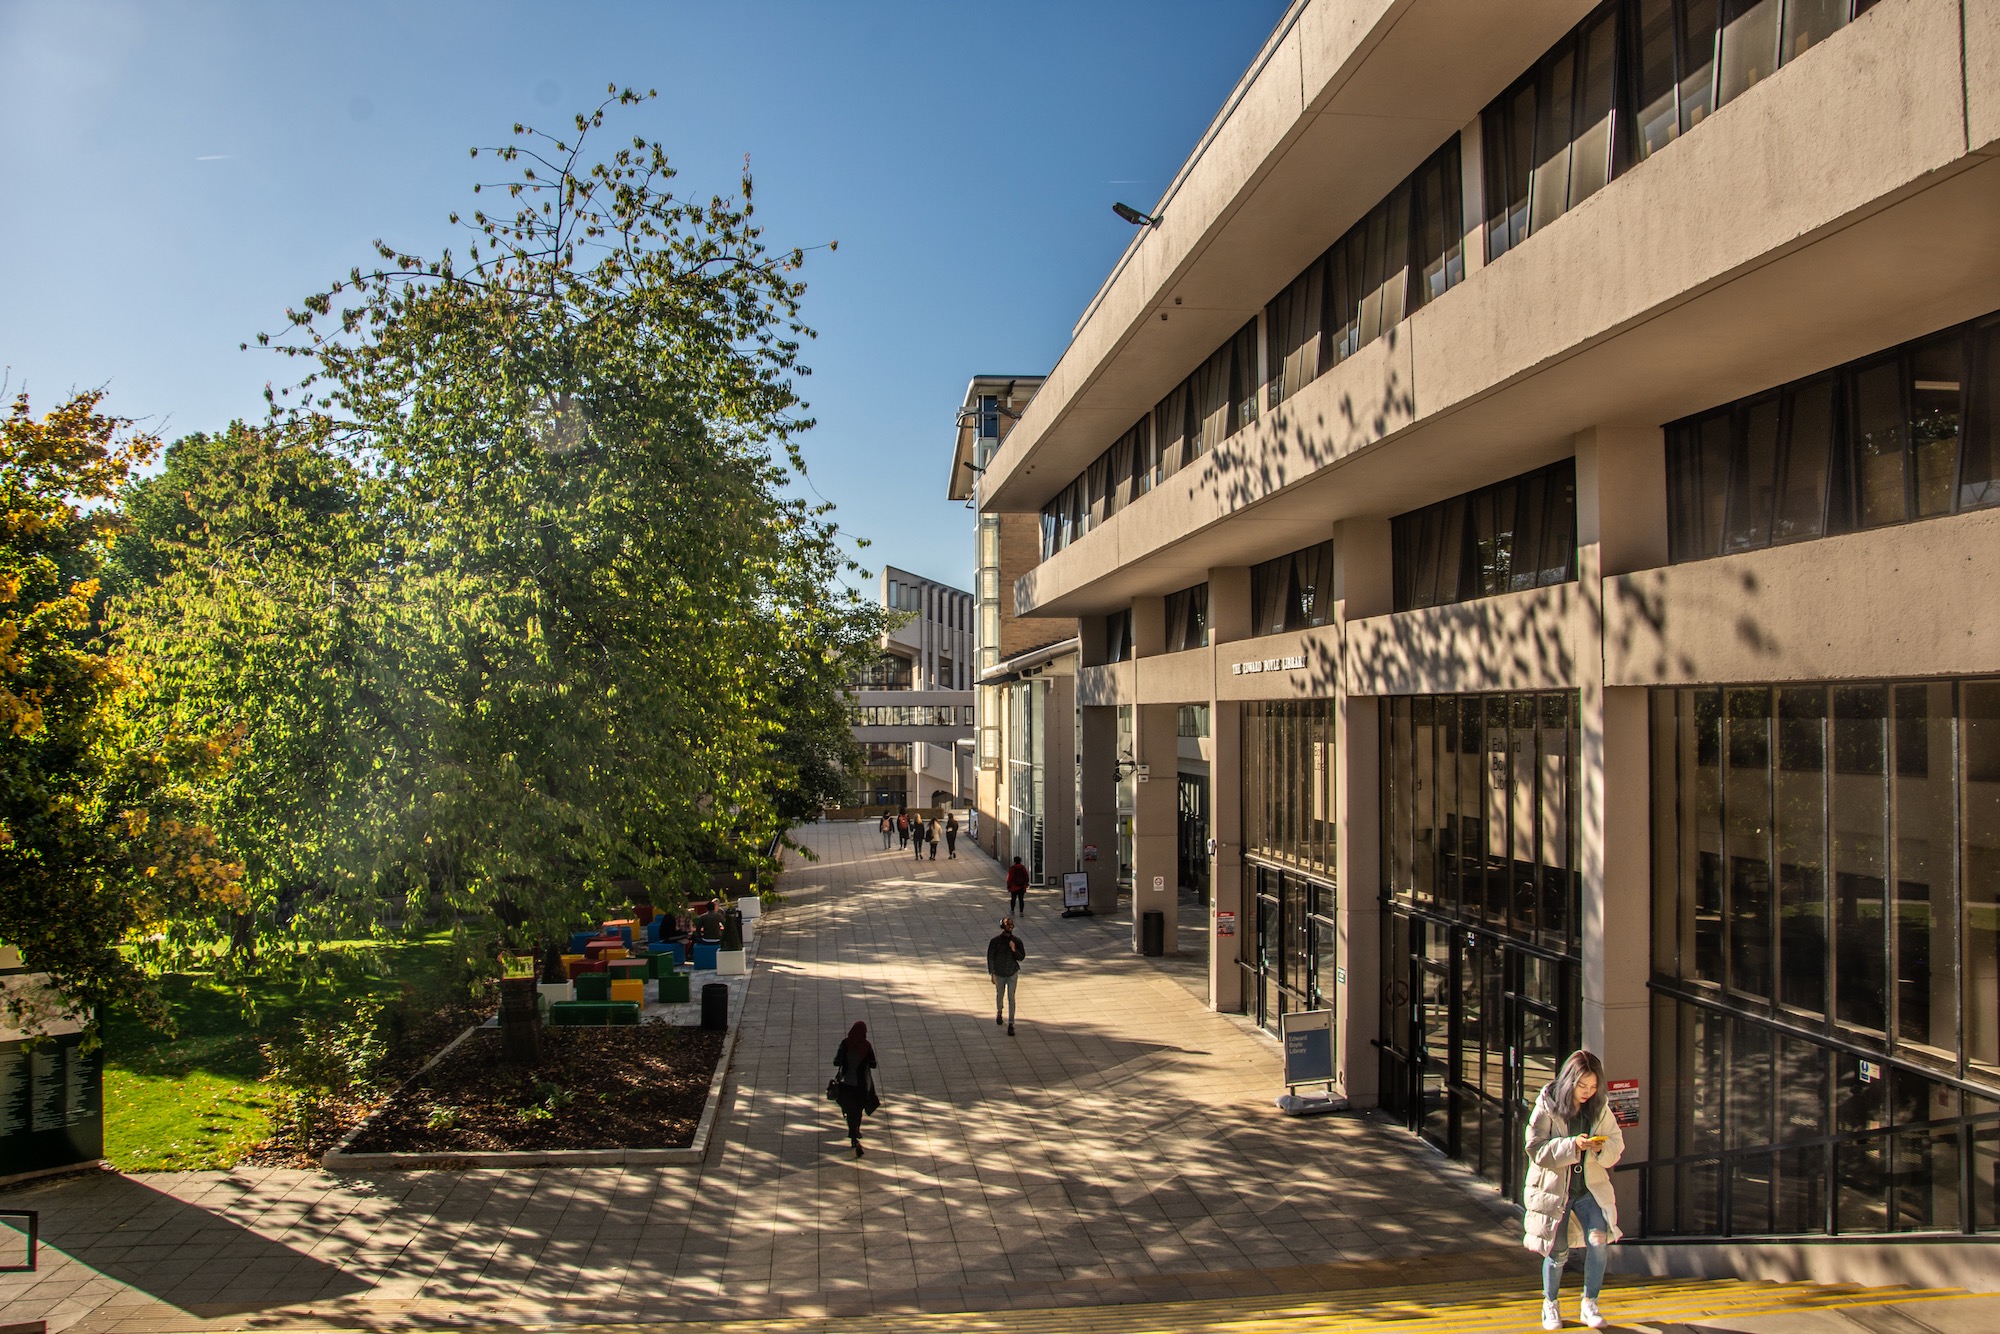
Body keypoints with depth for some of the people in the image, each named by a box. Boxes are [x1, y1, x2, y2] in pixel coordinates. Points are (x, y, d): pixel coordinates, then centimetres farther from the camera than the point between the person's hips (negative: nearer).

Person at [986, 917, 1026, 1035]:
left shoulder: (1017, 941, -6)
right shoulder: (995, 941, -11)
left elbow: (1022, 957, -1)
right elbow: (990, 958, -7)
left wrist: (1014, 950, -20)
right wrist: (992, 974, -11)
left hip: (1012, 973, 0)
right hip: (999, 974, 0)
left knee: (1011, 999, -3)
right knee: (1000, 995, 18)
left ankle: (1010, 1024, 1)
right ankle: (999, 1012, 48)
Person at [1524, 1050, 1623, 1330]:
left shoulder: (1600, 1108, -1)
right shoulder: (1546, 1107, -12)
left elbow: (1617, 1145, 4)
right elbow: (1536, 1150, -15)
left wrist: (1602, 1147, -19)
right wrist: (1572, 1145, -27)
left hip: (1590, 1188, 2)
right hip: (1554, 1189, -2)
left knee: (1599, 1240, -17)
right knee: (1557, 1252, 3)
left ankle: (1589, 1305, 3)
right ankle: (1550, 1305, 29)